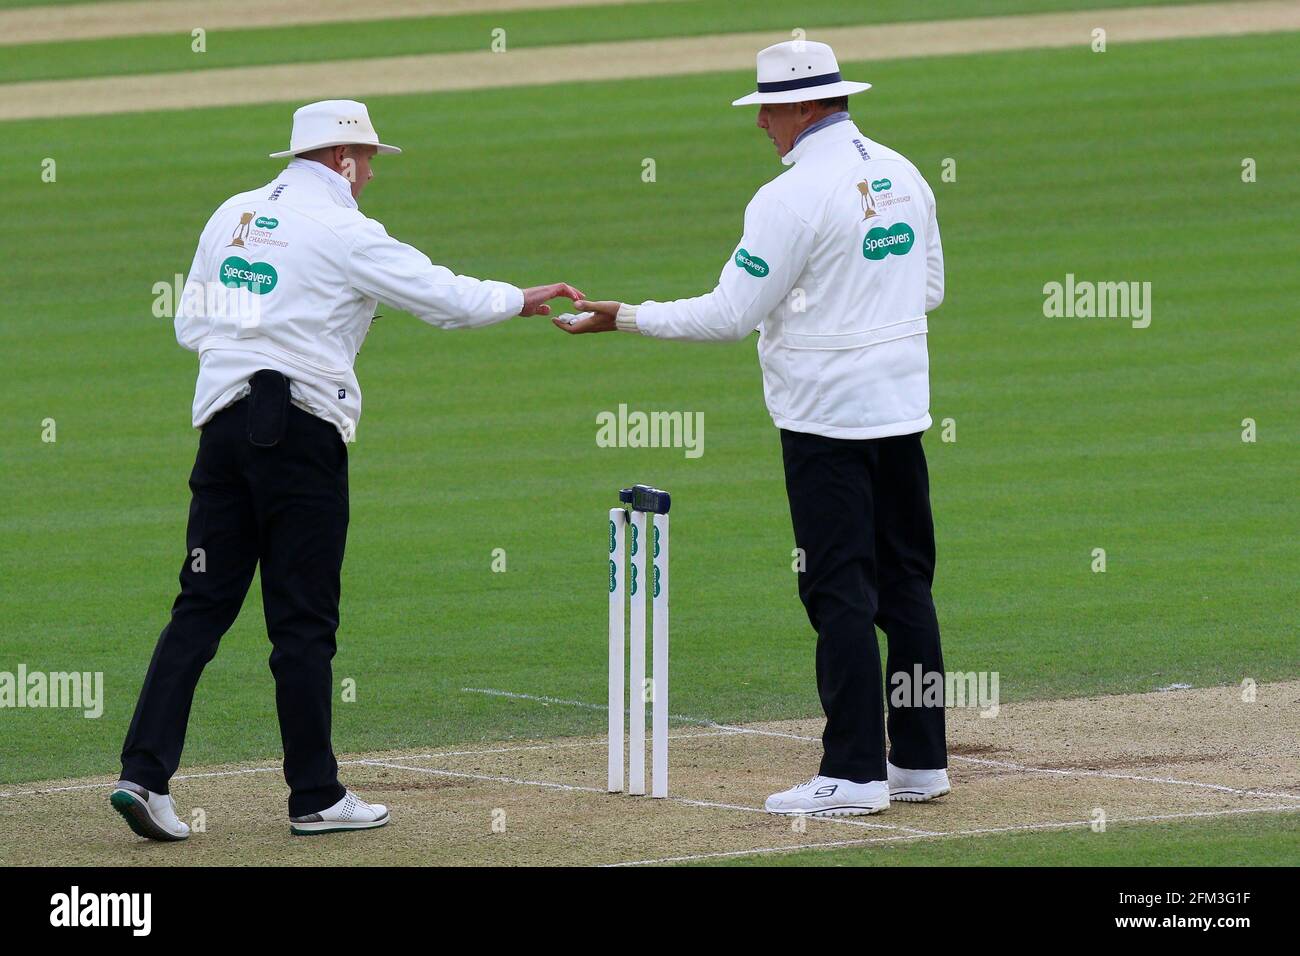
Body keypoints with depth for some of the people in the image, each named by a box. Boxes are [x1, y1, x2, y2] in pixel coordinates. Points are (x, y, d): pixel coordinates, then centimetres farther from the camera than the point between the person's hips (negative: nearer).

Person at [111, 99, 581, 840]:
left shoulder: (233, 216, 12)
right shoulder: (341, 231, -9)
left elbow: (191, 325, 16)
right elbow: (442, 295, -8)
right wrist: (520, 300, 6)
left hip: (224, 421, 6)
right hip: (300, 431, -6)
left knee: (203, 606, 5)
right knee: (304, 620, 1)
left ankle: (145, 773, -6)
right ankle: (316, 797, 8)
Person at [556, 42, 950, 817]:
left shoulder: (793, 197, -16)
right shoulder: (902, 175, 8)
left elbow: (729, 316, -14)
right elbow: (930, 288, 16)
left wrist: (626, 317, -6)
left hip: (827, 417, -7)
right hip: (903, 405, 7)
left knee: (840, 592, -6)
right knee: (906, 586, 12)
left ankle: (855, 775, -7)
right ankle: (921, 761, 15)